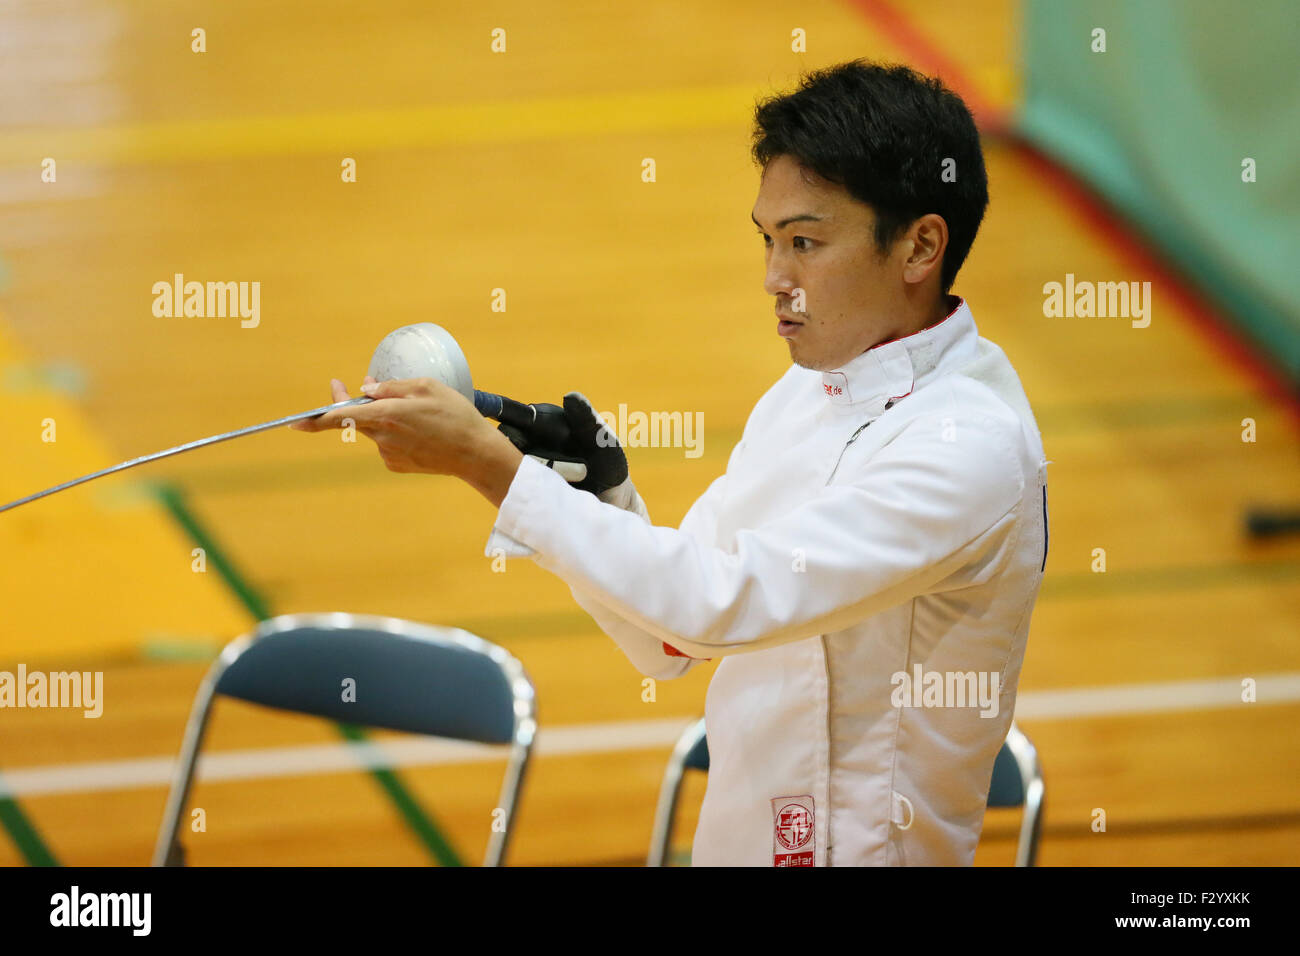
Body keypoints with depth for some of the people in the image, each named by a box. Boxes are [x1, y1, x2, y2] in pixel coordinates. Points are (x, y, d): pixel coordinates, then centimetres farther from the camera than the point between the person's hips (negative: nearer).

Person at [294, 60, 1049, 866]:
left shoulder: (973, 443, -17)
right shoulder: (804, 392, 11)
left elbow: (722, 602, -23)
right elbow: (669, 644, 12)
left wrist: (489, 462, -20)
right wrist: (602, 494, -6)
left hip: (858, 849, -7)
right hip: (732, 835, 7)